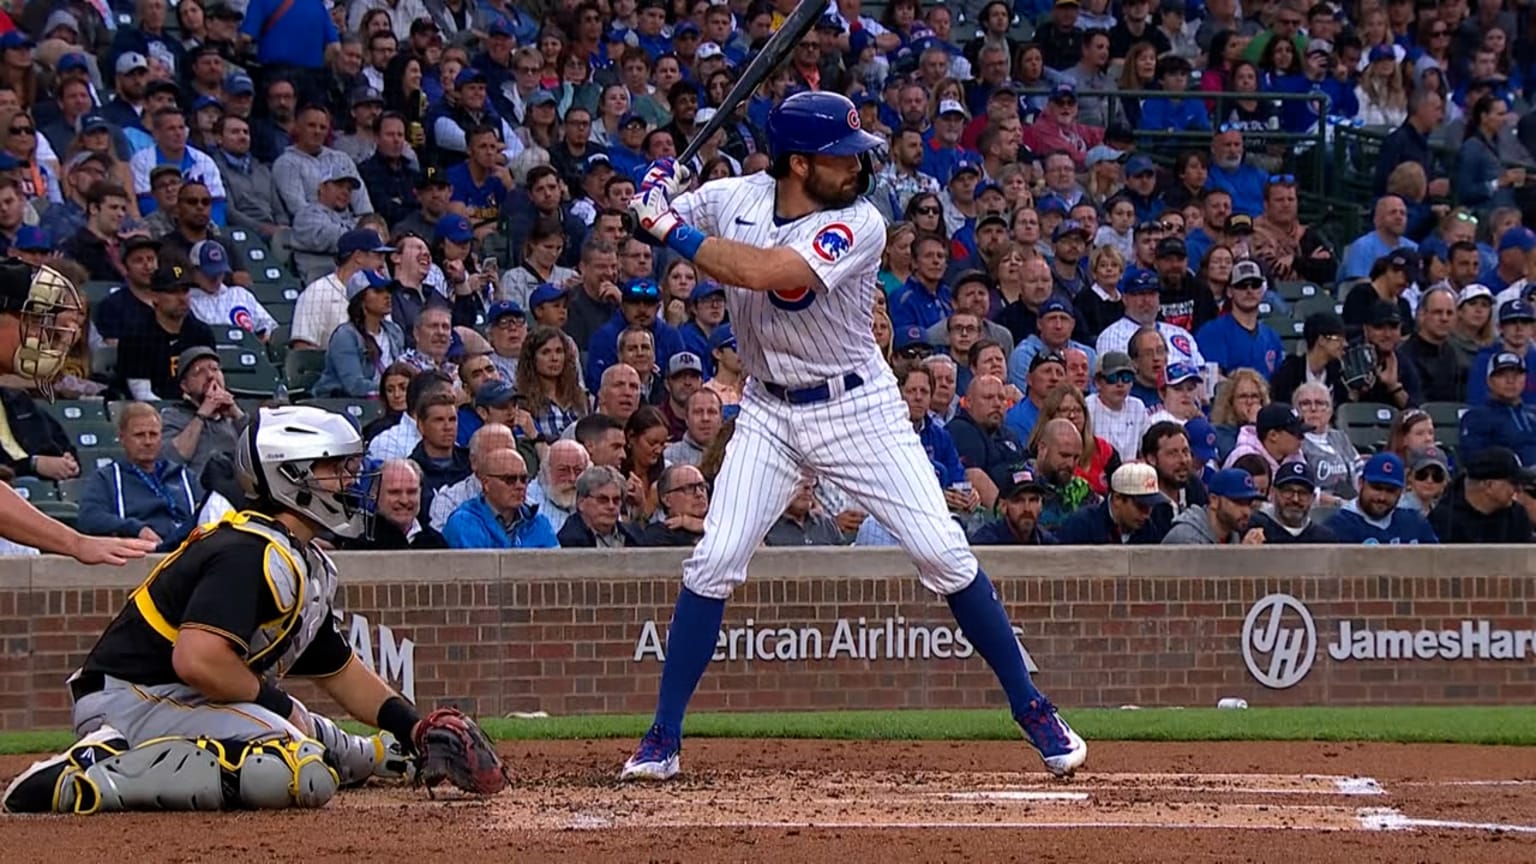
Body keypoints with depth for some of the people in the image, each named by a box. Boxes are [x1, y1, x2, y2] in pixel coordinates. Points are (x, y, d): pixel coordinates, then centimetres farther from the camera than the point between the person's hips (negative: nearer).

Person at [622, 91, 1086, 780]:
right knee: (713, 563, -7)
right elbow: (649, 218, 6)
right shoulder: (736, 199, -6)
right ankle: (663, 740, 2)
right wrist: (657, 201, -18)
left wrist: (674, 229, -27)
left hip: (858, 407, -3)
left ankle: (1031, 709, 5)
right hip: (769, 414, 3)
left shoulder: (858, 225, -20)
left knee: (943, 553, -7)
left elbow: (767, 272, -35)